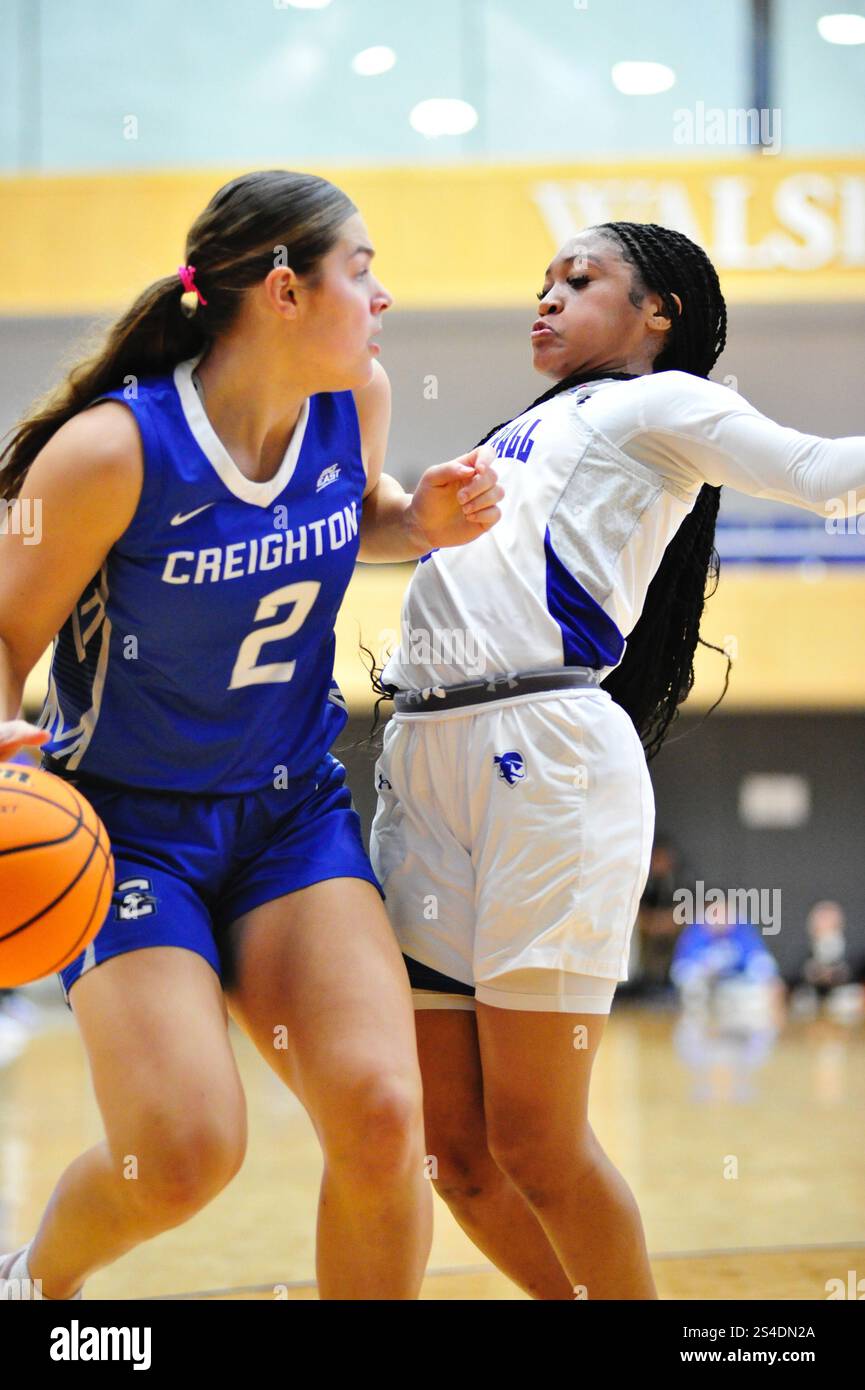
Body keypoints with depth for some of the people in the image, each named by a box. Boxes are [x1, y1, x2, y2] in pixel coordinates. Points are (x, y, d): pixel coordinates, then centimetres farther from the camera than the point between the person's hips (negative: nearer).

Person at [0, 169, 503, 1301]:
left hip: (292, 806, 5)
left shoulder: (354, 399, -5)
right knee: (186, 1154, -17)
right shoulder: (115, 449, -22)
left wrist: (428, 520, -4)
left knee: (380, 1117, -16)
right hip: (129, 817, -4)